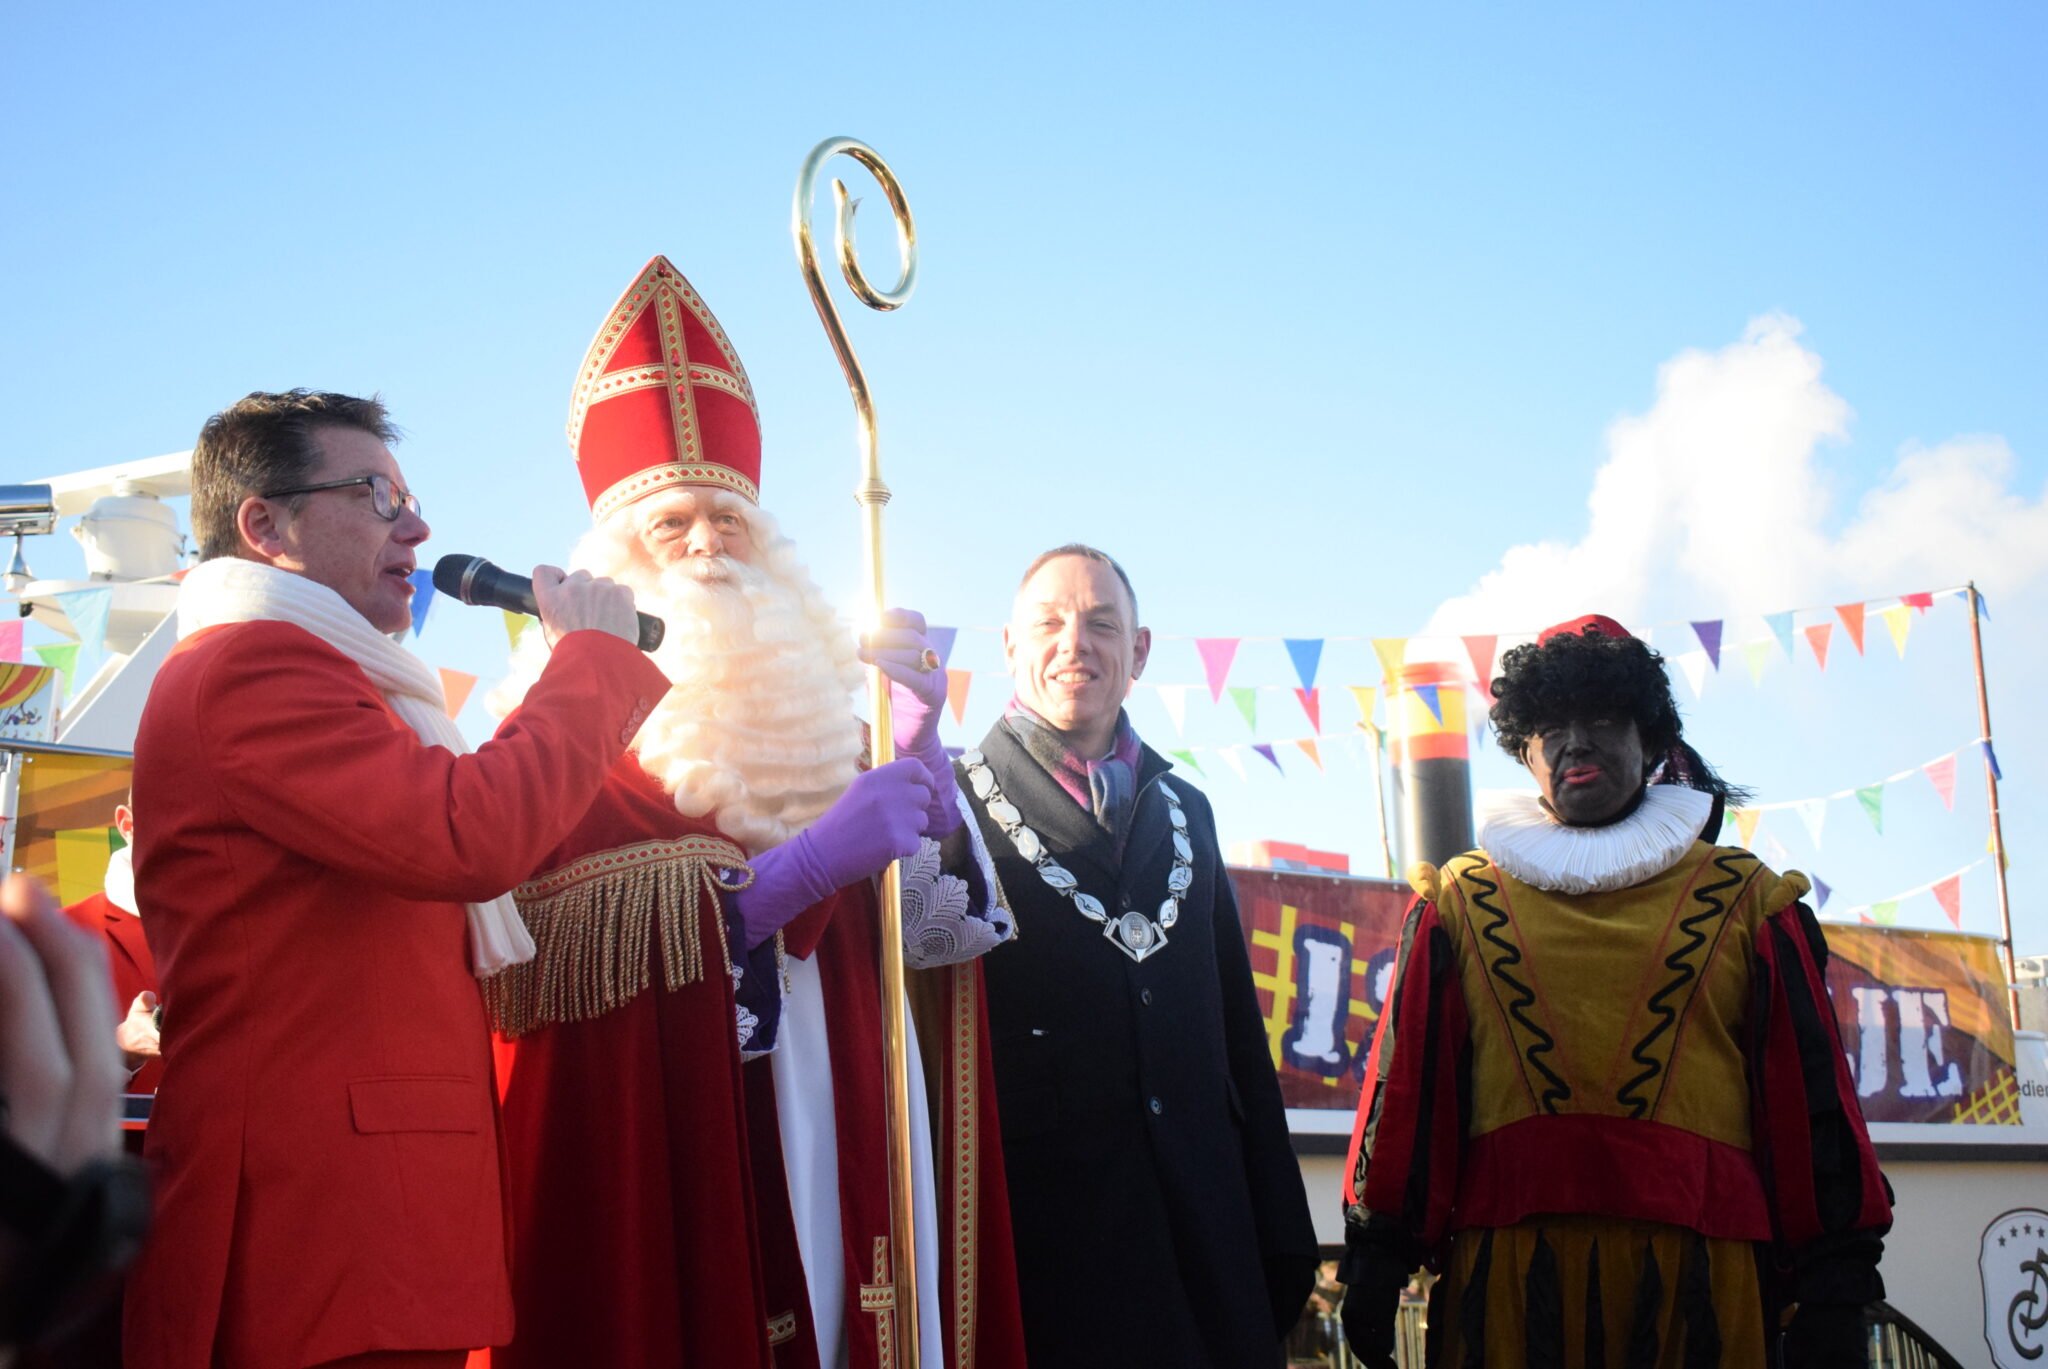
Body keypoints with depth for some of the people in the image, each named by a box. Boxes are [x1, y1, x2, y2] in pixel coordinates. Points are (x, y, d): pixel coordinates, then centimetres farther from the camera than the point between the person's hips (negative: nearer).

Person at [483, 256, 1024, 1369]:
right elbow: (558, 938, -16)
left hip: (844, 1176, 5)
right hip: (678, 1181, -5)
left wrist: (922, 746, -5)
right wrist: (803, 867, -20)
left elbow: (943, 929, 10)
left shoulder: (816, 701, 18)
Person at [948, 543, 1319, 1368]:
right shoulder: (955, 804, 1)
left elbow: (1238, 1030, 16)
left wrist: (1283, 1239, 14)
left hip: (1206, 1228, 5)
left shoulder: (1185, 812, 17)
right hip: (1042, 1230, -4)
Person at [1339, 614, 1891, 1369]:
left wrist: (1834, 1291, 3)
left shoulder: (1744, 902, 13)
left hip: (1702, 1277, 0)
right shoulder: (1458, 902, 14)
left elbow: (1810, 1097, 9)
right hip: (1506, 1272, 0)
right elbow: (1408, 1084, 11)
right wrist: (1376, 1257, 5)